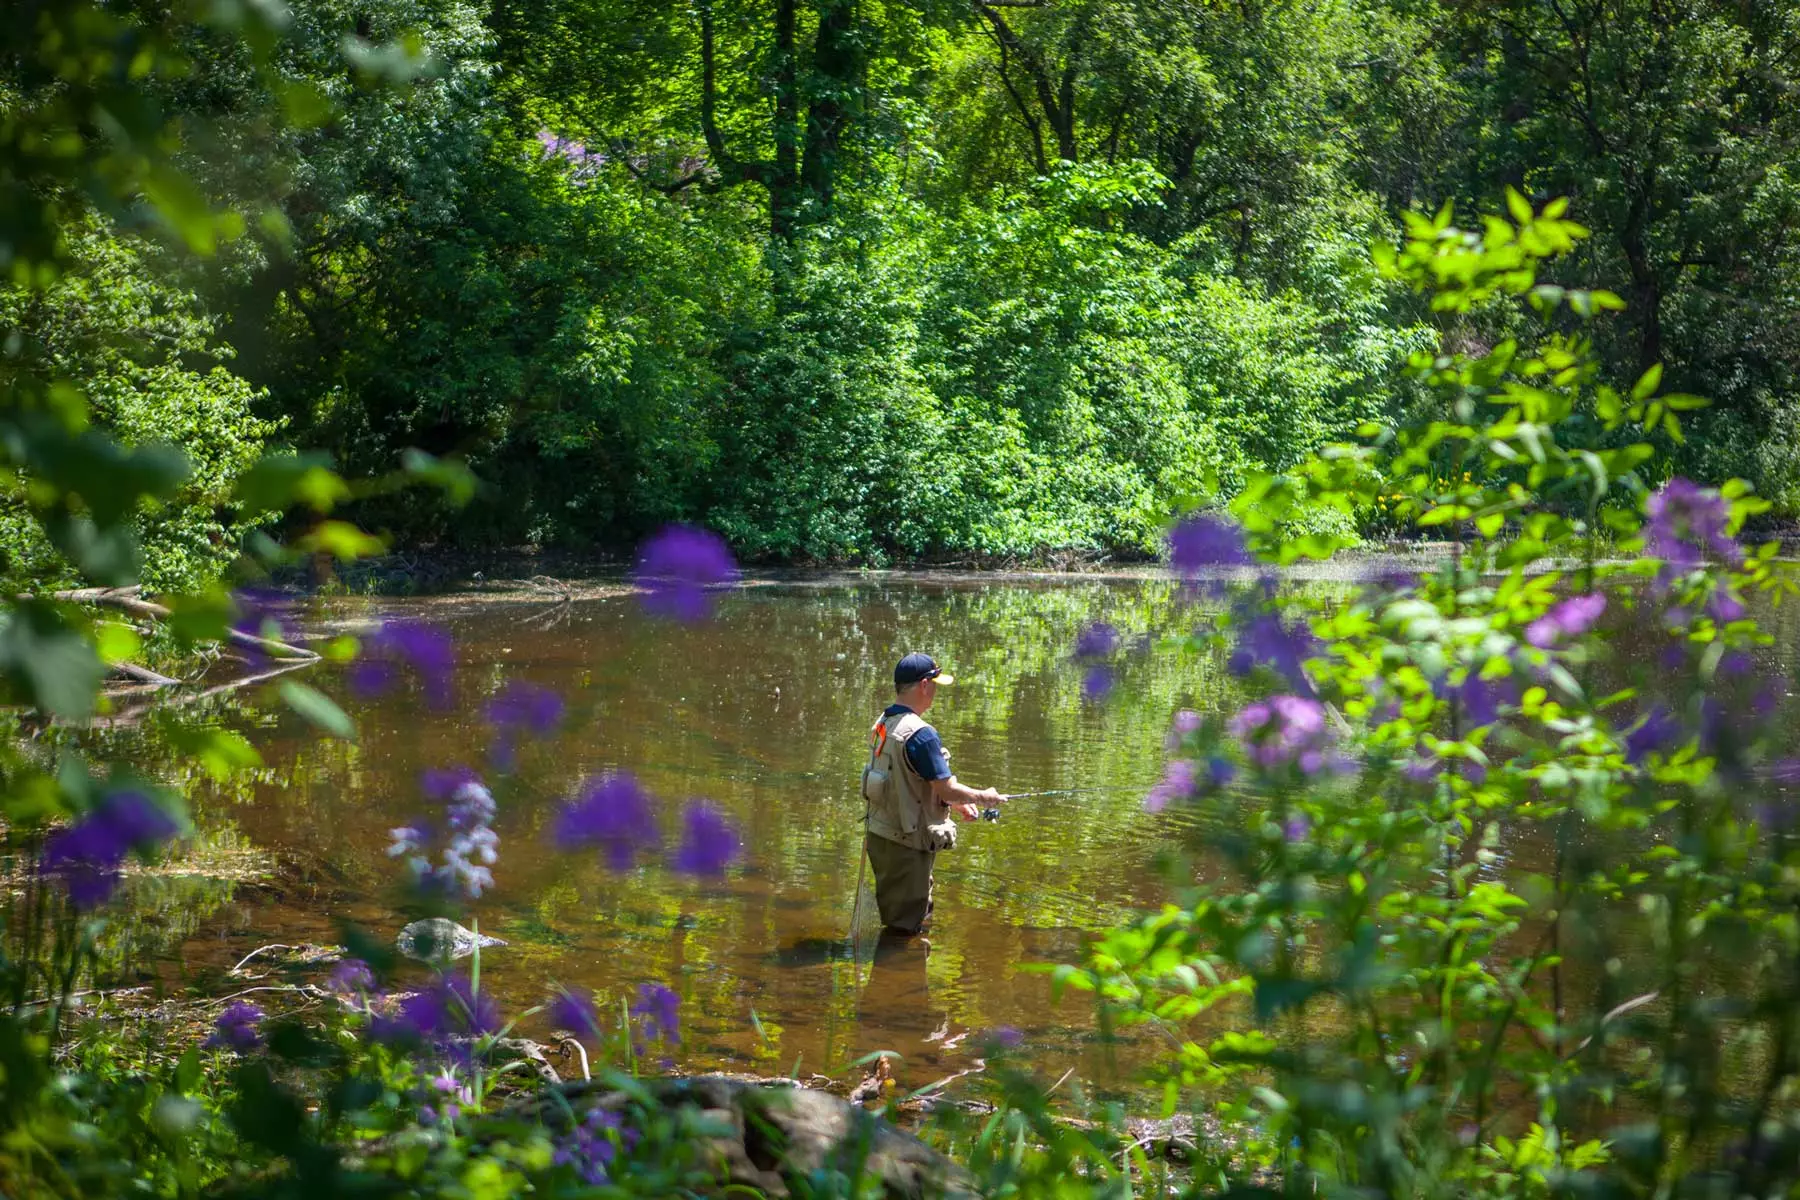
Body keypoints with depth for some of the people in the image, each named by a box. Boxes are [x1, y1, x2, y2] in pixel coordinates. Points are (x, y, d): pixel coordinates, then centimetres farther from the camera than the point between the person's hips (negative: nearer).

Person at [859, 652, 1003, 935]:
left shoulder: (883, 724, 8)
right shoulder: (919, 734, -23)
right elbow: (946, 788, -20)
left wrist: (956, 804, 18)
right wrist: (983, 797, -2)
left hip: (878, 835, 9)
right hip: (906, 843, -9)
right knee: (904, 927, 0)